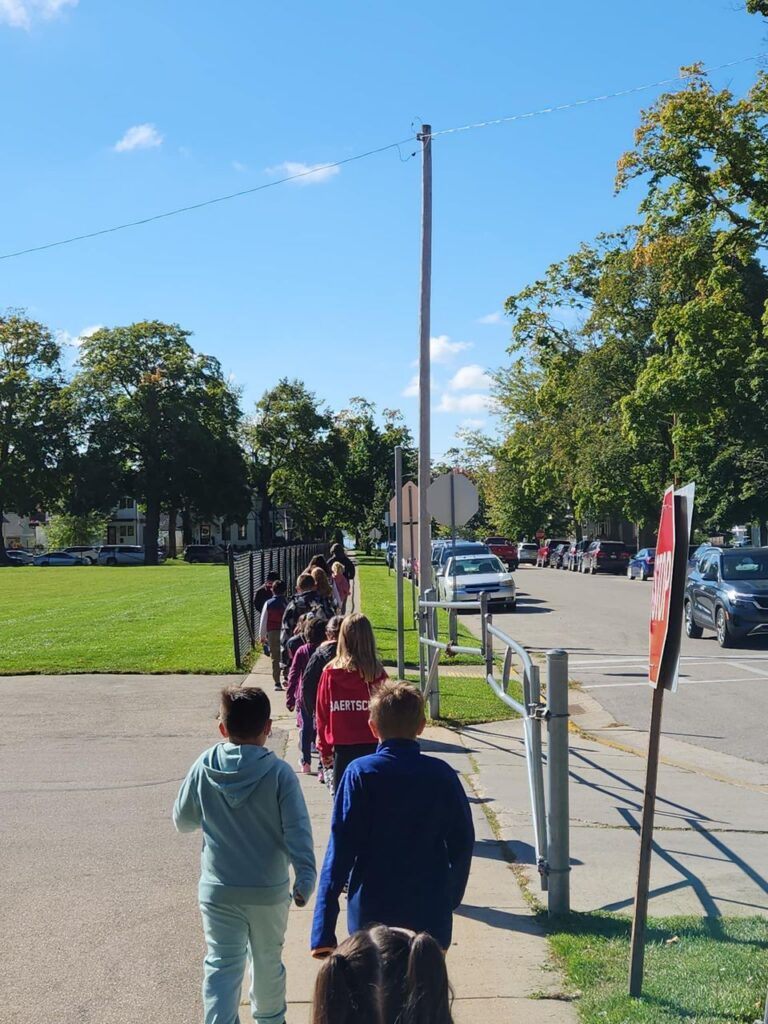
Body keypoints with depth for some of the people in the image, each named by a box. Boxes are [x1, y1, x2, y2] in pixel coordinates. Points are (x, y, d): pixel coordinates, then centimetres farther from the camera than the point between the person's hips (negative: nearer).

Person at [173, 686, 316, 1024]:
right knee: (268, 961, 20)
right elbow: (297, 830, -19)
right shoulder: (279, 772, -14)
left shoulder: (204, 768, -8)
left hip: (217, 891, 0)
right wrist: (305, 878, -18)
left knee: (221, 965, 6)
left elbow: (182, 820, 4)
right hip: (269, 891, 0)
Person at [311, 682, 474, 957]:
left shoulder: (360, 773, -9)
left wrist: (323, 931, -10)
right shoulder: (442, 775, -3)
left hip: (371, 914, -1)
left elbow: (340, 847, -12)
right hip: (430, 917, 2)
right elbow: (462, 843, 4)